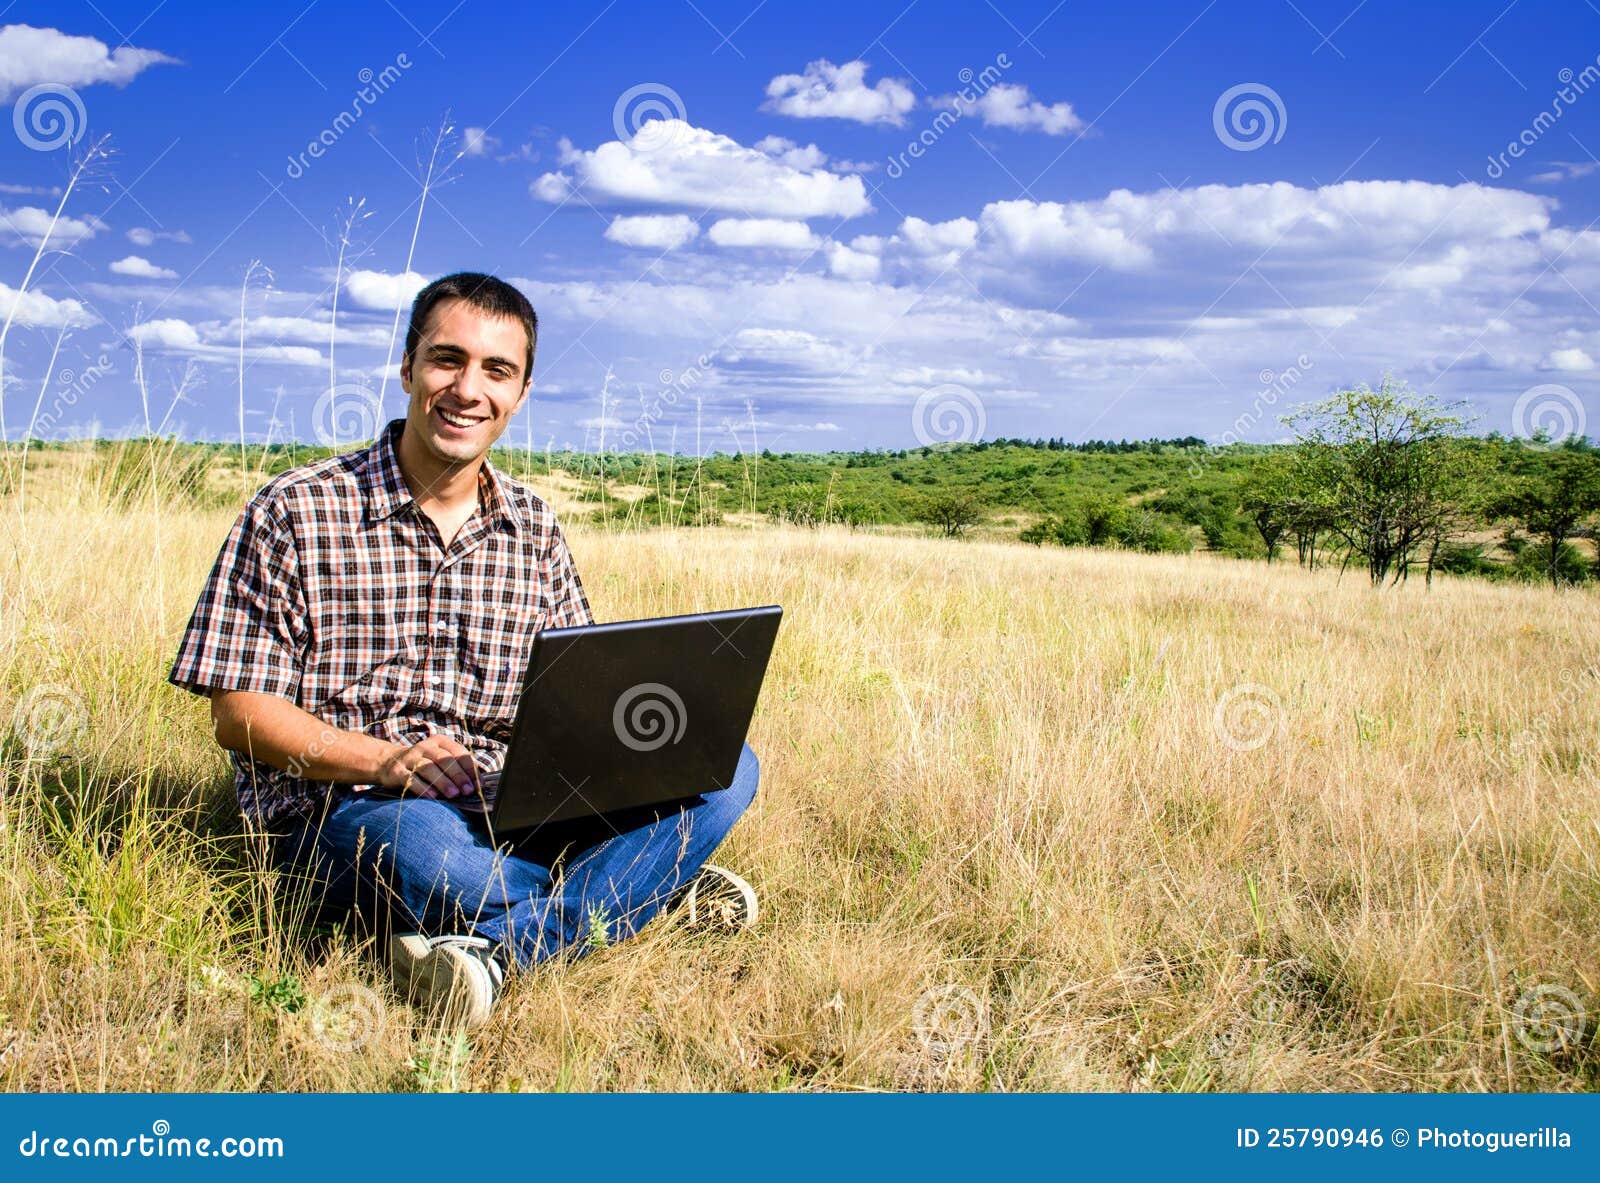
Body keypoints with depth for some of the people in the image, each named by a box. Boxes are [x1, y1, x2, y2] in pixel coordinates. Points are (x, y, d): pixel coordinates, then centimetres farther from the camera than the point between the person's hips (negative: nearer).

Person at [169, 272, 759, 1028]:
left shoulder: (535, 532, 10)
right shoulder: (293, 513, -3)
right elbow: (239, 713, -6)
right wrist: (386, 761, -22)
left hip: (510, 806, 5)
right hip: (336, 810, -4)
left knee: (725, 764, -14)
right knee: (424, 849, -41)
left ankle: (499, 948, -28)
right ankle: (658, 882, -13)